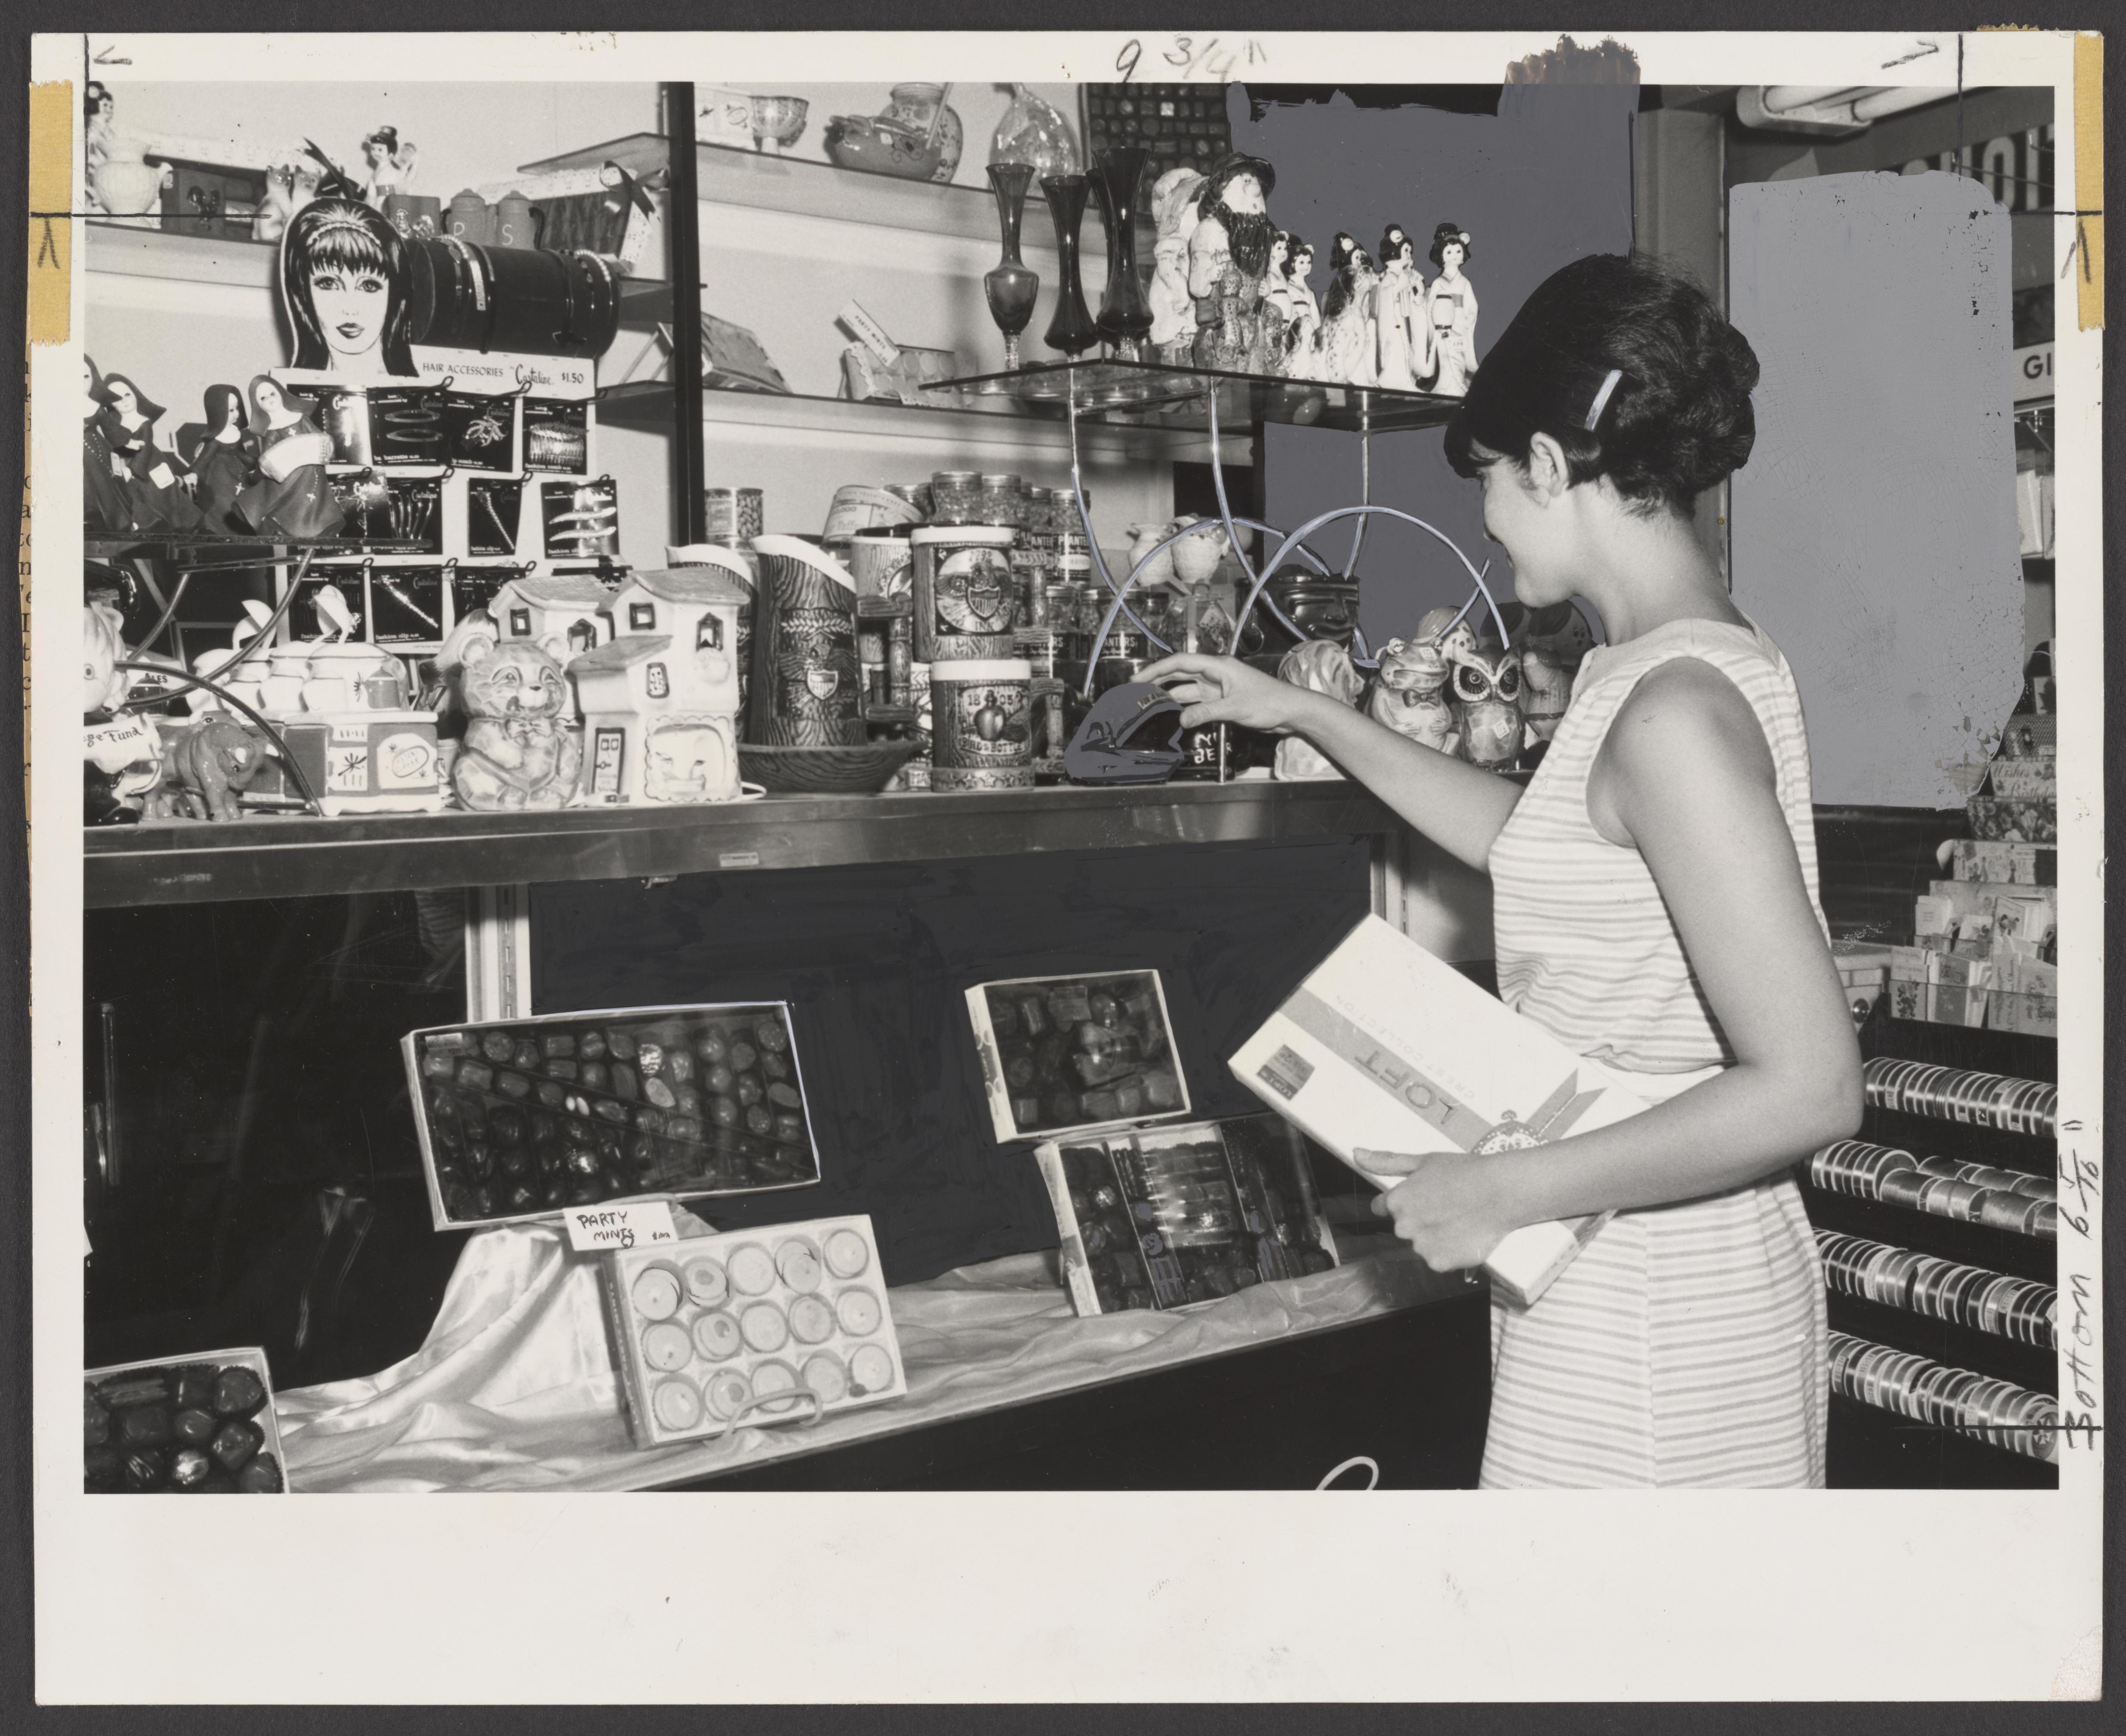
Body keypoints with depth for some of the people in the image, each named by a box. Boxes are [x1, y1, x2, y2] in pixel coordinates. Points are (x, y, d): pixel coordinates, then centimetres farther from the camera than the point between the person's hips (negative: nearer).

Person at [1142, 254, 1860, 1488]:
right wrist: (1306, 714, 24)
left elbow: (1810, 1087, -27)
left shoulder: (1671, 707, -23)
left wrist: (1507, 1194, -21)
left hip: (1647, 1319, -9)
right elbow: (1537, 841, 24)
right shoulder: (1700, 662, 6)